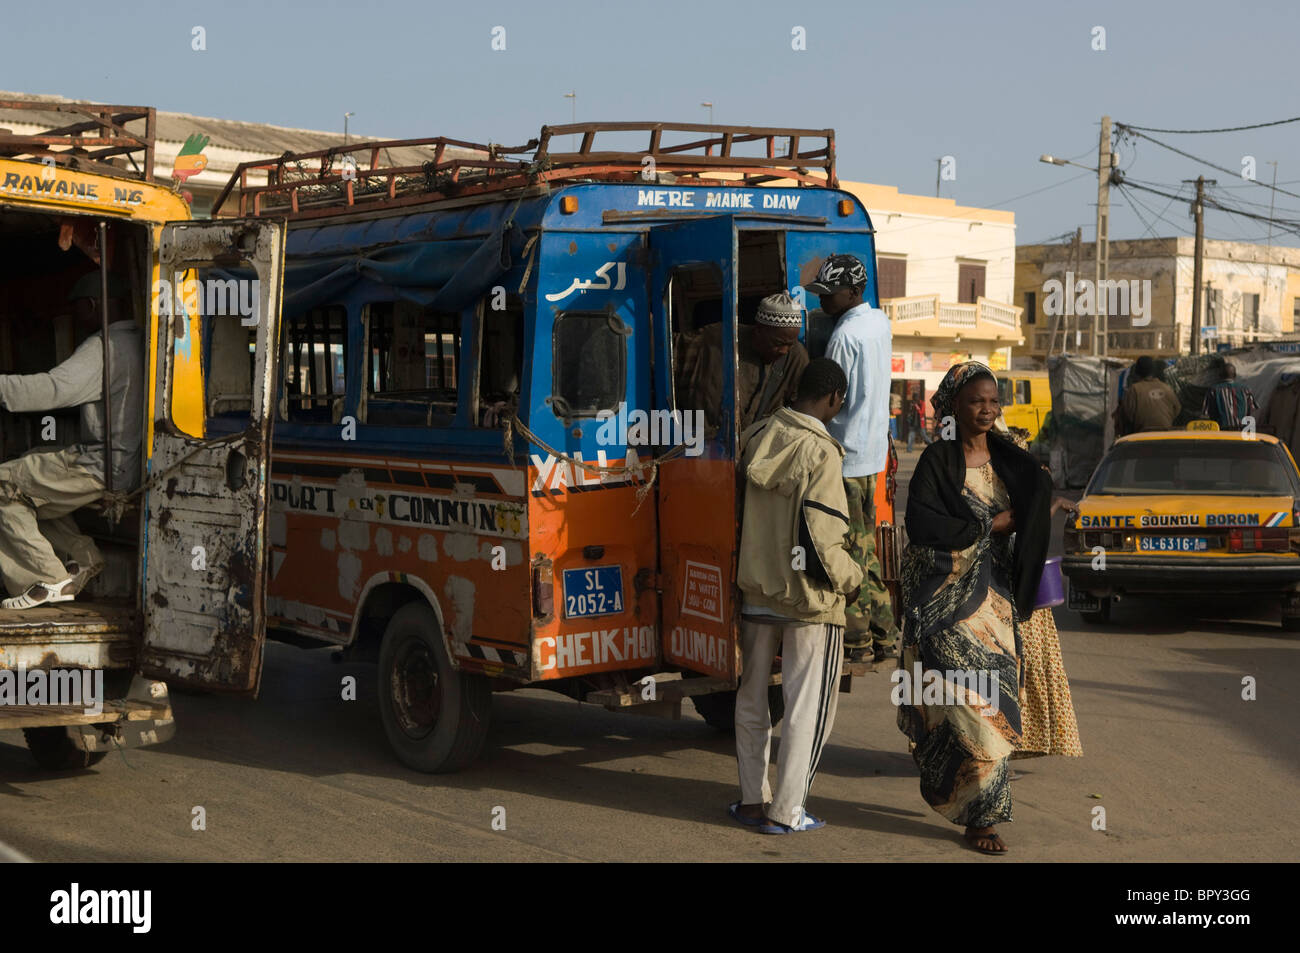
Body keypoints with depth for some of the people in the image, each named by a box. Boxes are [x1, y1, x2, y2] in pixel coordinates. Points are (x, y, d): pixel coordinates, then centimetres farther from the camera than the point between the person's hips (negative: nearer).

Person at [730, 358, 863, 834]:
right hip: (809, 599, -6)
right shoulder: (820, 452, -18)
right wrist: (850, 578, -4)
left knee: (751, 700, 16)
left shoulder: (756, 438, 2)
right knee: (808, 705, 5)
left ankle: (752, 801, 23)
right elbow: (820, 536, -21)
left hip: (755, 591, 6)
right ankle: (785, 812, 7)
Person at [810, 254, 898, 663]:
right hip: (872, 451, 9)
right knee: (864, 545, 16)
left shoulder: (844, 336, -18)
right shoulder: (880, 322, 11)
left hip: (846, 456, -9)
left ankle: (856, 640, 3)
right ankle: (884, 633, 19)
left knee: (848, 550, -2)